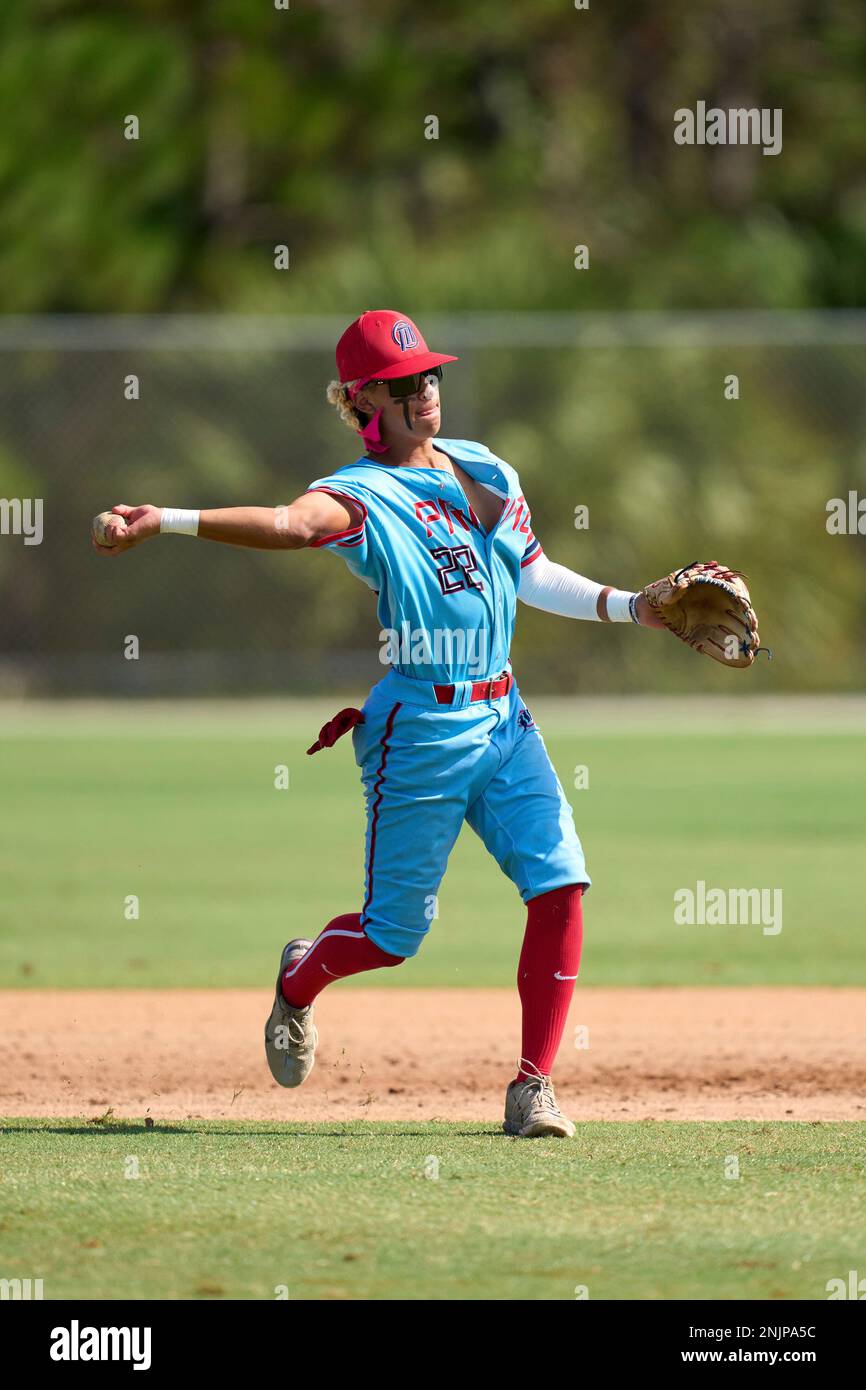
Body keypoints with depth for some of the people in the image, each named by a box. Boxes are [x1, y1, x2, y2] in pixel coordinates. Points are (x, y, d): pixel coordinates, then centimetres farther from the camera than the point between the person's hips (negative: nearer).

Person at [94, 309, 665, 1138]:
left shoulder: (486, 470, 12)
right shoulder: (362, 495, -10)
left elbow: (531, 576, 22)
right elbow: (292, 524, -30)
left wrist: (631, 608, 14)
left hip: (501, 720, 6)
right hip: (420, 730, -6)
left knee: (561, 883, -9)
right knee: (395, 931, 3)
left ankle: (533, 1086, -4)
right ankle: (299, 983, 37)